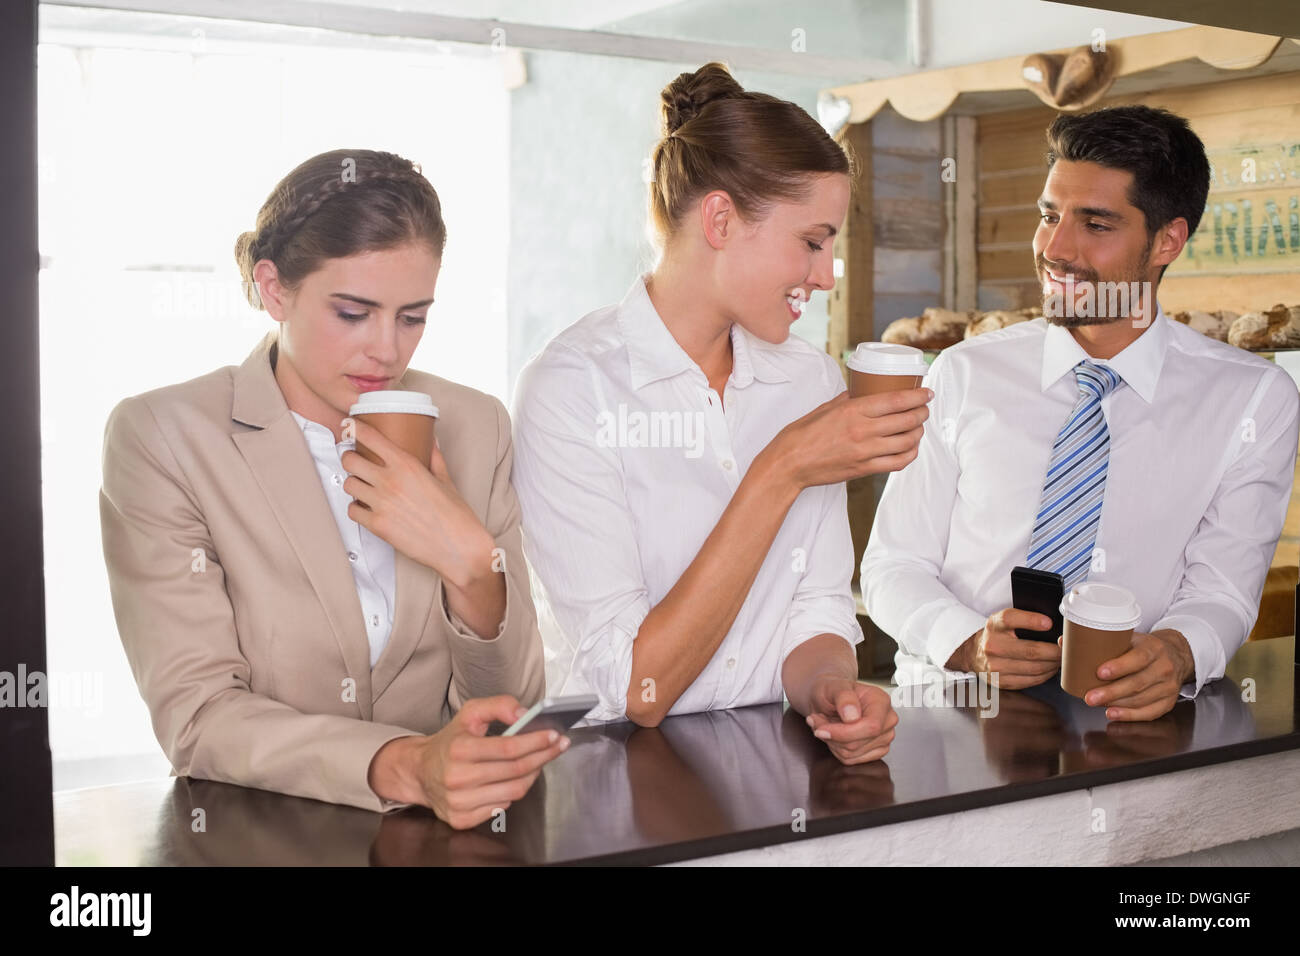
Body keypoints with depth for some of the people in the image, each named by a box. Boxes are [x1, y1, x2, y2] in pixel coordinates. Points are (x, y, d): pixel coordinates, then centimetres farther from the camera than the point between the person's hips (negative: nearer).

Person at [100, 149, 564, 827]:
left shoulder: (475, 428, 5)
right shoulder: (158, 438, -5)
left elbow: (511, 703, 4)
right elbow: (196, 714, -12)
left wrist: (469, 561, -15)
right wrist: (407, 767, -27)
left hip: (439, 826, 3)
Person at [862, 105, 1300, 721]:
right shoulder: (964, 375, 5)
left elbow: (1222, 588, -1)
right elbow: (893, 566, 4)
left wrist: (1176, 653, -25)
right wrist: (969, 644, -18)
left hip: (1129, 717, 1)